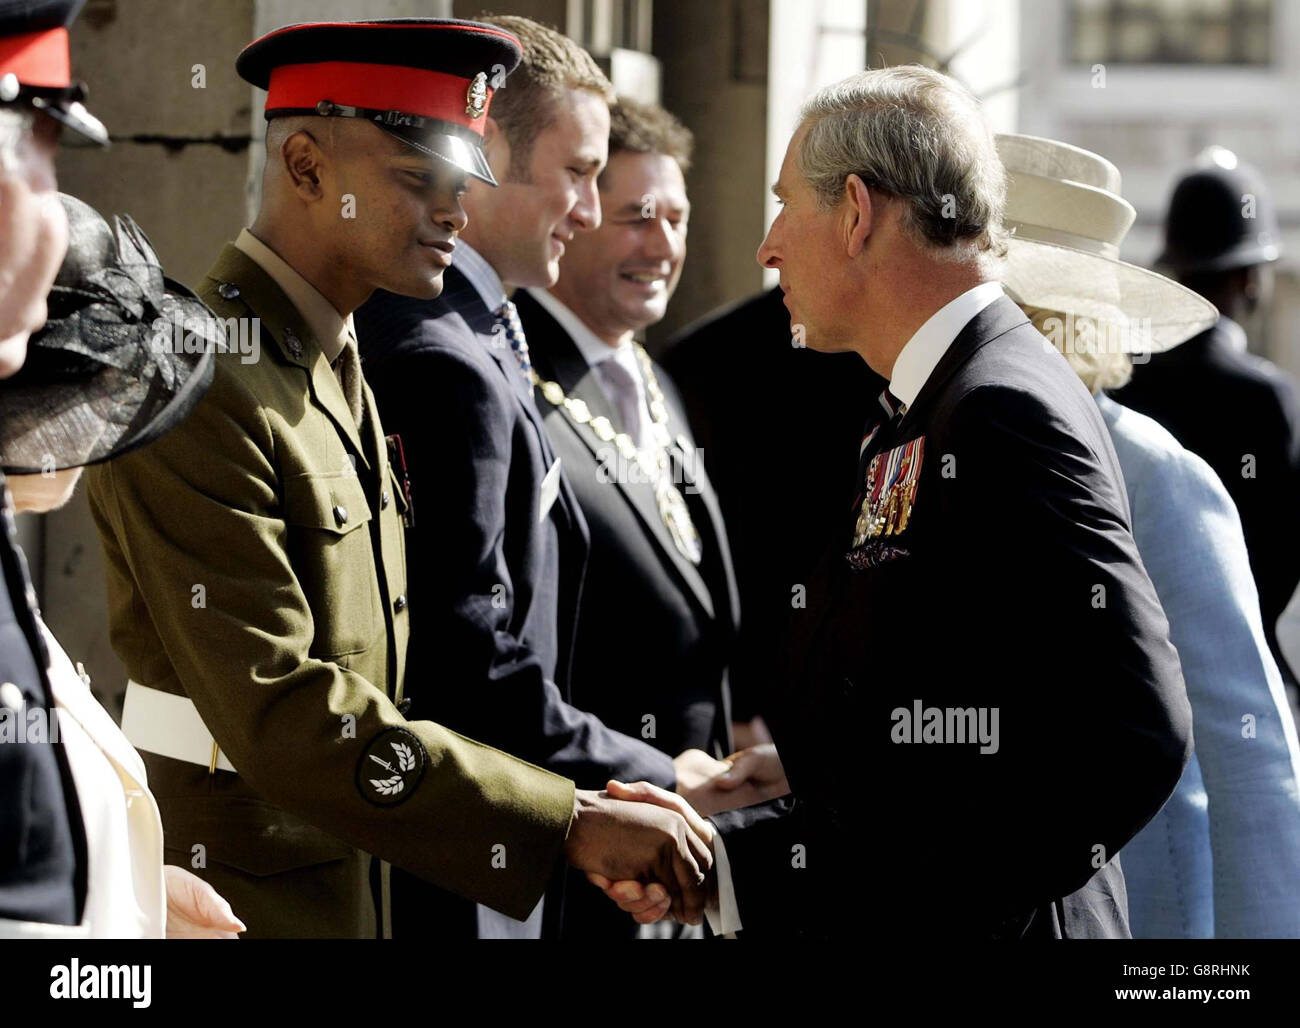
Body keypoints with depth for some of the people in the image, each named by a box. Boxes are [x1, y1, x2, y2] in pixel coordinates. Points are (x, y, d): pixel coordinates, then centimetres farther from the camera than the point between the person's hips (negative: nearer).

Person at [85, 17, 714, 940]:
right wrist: (568, 824, -30)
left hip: (343, 884, 9)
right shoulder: (197, 386, -20)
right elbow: (278, 710, -28)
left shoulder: (334, 367, 12)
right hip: (239, 893, -9)